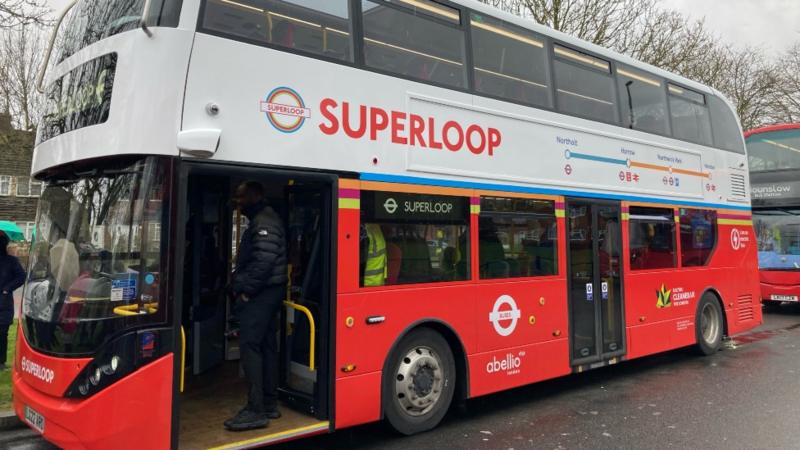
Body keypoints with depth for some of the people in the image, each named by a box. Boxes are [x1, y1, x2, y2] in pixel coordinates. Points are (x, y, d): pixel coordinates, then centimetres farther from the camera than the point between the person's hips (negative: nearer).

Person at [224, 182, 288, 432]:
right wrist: (242, 286, 11)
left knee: (250, 346, -10)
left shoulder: (263, 223, -14)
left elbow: (264, 261, -25)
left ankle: (256, 411, -7)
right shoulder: (264, 219, 19)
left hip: (259, 294, -11)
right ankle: (269, 404, 19)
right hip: (268, 292, 11)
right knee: (266, 346, 12)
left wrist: (246, 290, -17)